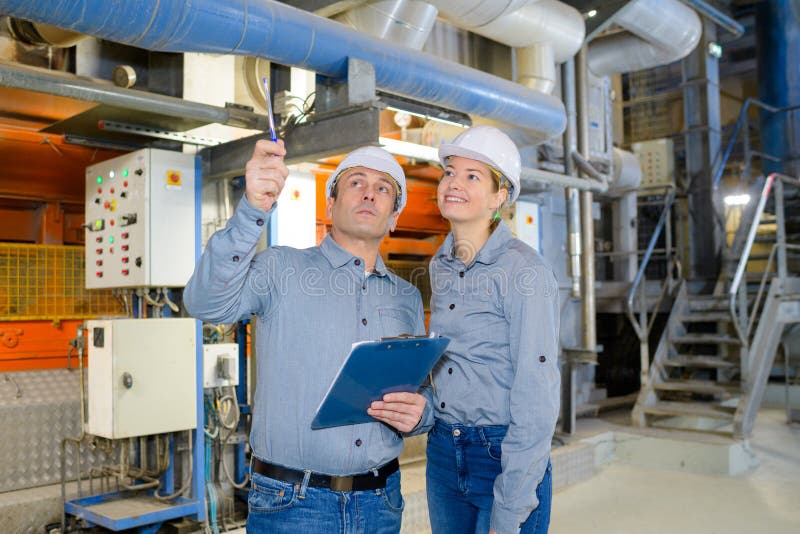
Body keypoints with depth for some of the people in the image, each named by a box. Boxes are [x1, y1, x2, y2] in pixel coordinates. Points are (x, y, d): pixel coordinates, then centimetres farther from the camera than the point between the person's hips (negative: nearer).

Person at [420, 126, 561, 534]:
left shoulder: (525, 271, -16)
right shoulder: (440, 267, 5)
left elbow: (537, 396, -18)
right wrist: (420, 411, 5)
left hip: (503, 456, -6)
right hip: (442, 453, 6)